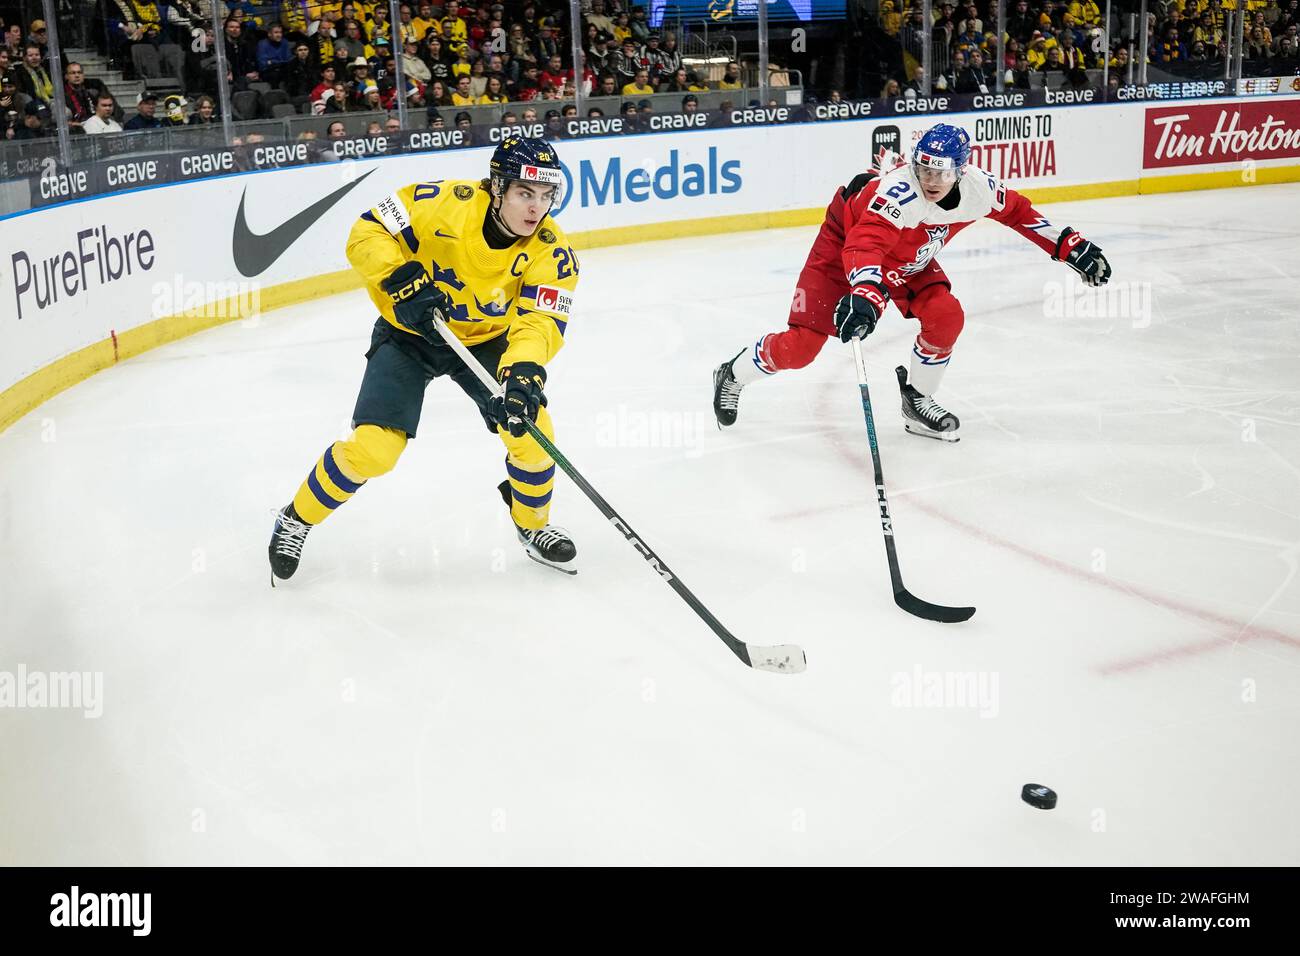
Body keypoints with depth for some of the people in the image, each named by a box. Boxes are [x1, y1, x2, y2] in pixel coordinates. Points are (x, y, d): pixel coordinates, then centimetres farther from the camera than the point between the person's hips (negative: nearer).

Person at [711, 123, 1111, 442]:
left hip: (906, 261, 6)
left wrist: (1071, 245, -2)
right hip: (843, 245, -6)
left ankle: (917, 403, 6)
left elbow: (1017, 211, 0)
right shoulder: (900, 193, -40)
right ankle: (732, 375, 16)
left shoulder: (977, 188, -20)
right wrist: (865, 295, -71)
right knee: (800, 346, -10)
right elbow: (863, 246, -53)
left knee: (946, 316, -15)